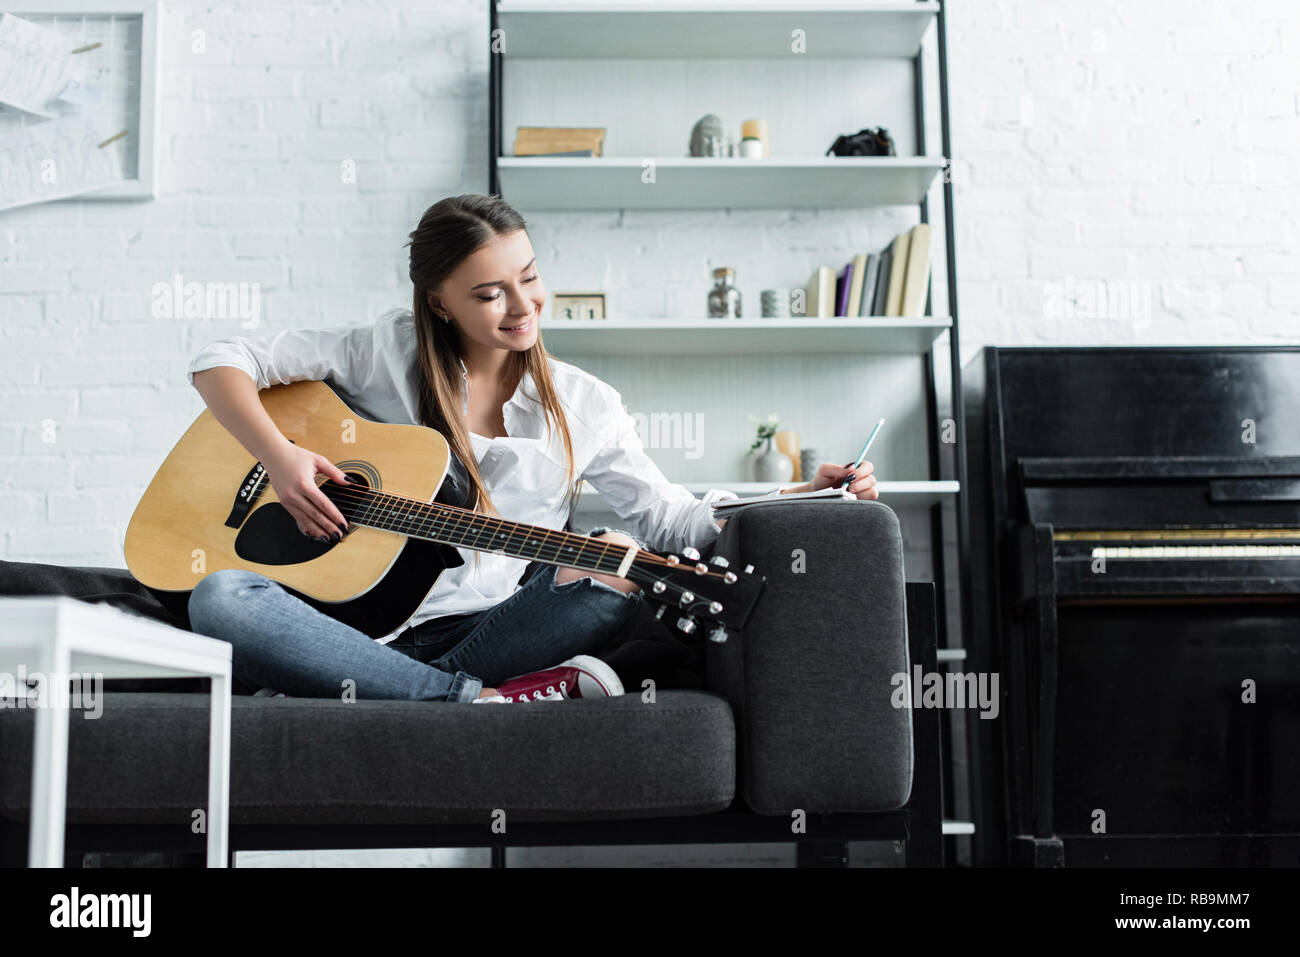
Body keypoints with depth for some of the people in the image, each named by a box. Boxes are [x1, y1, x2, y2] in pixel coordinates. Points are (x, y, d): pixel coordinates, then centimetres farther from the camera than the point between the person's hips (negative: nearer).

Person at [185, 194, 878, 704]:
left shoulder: (582, 406, 9)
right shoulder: (388, 352, 4)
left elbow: (667, 516, 7)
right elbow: (222, 361, 5)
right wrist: (278, 456, -13)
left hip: (493, 631, 1)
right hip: (359, 623, 0)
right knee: (219, 599, -29)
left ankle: (339, 704, -26)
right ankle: (480, 701, -30)